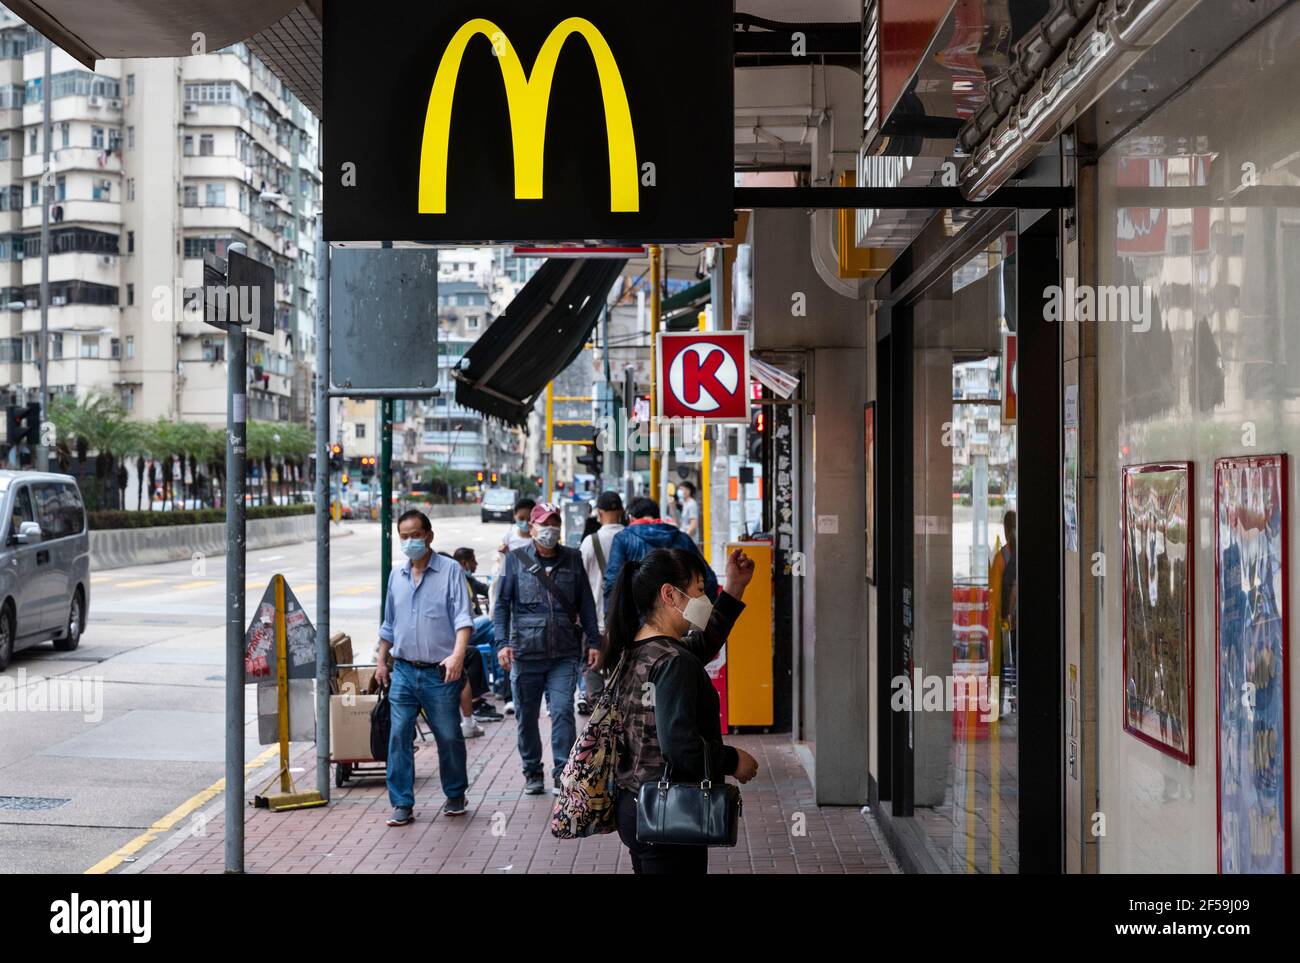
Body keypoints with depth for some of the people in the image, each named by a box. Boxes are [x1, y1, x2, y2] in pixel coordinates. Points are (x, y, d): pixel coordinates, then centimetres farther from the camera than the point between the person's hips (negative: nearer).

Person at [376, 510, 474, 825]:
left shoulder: (450, 570, -4)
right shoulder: (397, 576, 12)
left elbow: (463, 618, -13)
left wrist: (458, 653, -27)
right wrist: (381, 662, 20)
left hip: (440, 673, -4)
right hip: (404, 671, 4)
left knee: (449, 736, 6)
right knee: (399, 735, -4)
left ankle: (455, 795, 25)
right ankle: (402, 803, 2)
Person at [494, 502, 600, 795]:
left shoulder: (572, 559, 9)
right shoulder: (516, 559, 4)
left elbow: (586, 604, 12)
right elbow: (502, 604, 3)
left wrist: (593, 641, 6)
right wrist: (503, 642, -9)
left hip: (564, 653, 0)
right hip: (526, 652, 0)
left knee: (563, 712, -10)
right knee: (526, 717, 8)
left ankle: (563, 774, -5)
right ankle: (532, 773, 22)